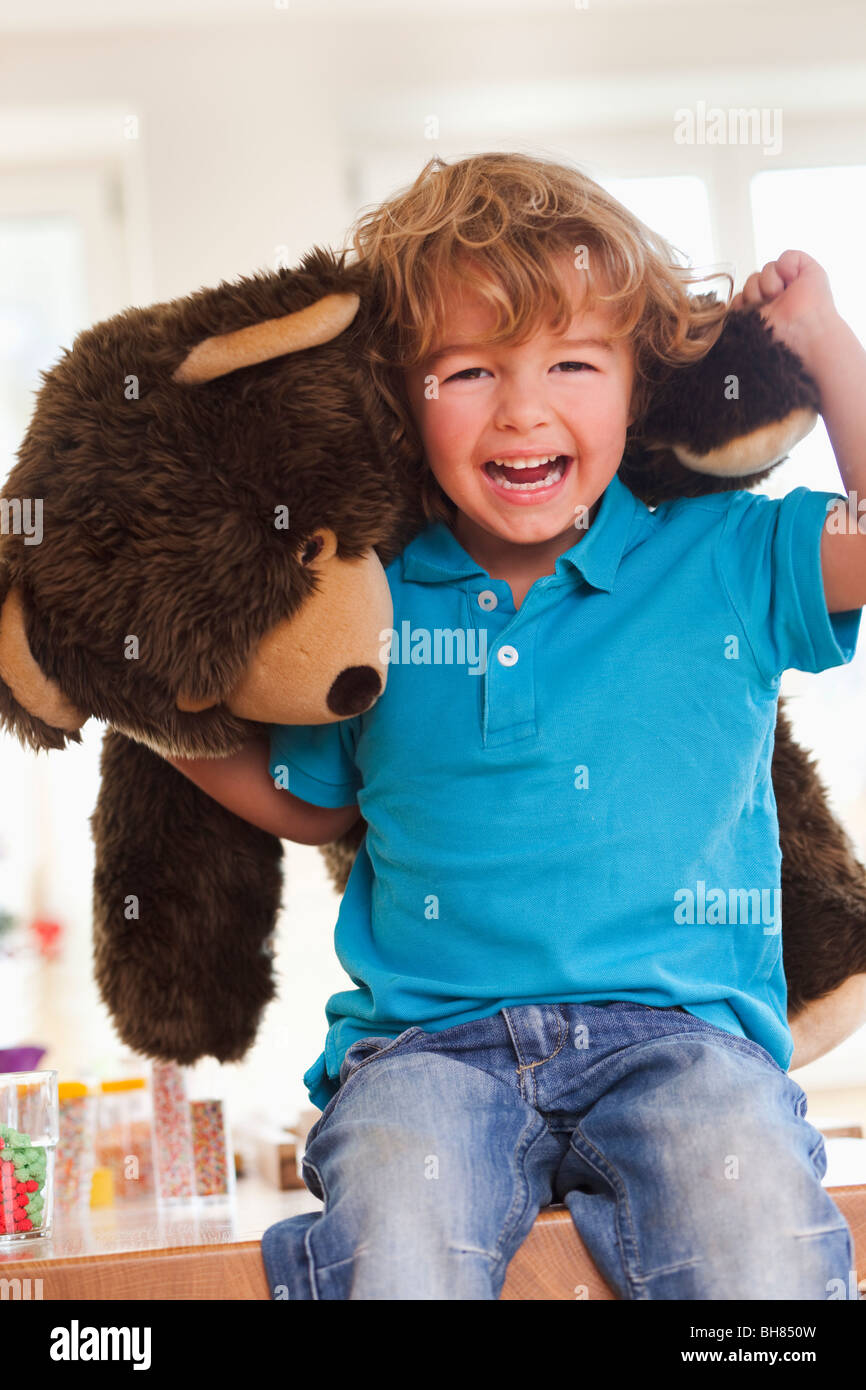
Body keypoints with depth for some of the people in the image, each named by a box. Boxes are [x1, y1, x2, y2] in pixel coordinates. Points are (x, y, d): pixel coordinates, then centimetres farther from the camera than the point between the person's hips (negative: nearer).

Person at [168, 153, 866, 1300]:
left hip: (678, 1023, 0)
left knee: (754, 1200, -32)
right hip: (431, 1039, 1)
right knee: (400, 1222, -31)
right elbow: (309, 800, 26)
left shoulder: (720, 561, 8)